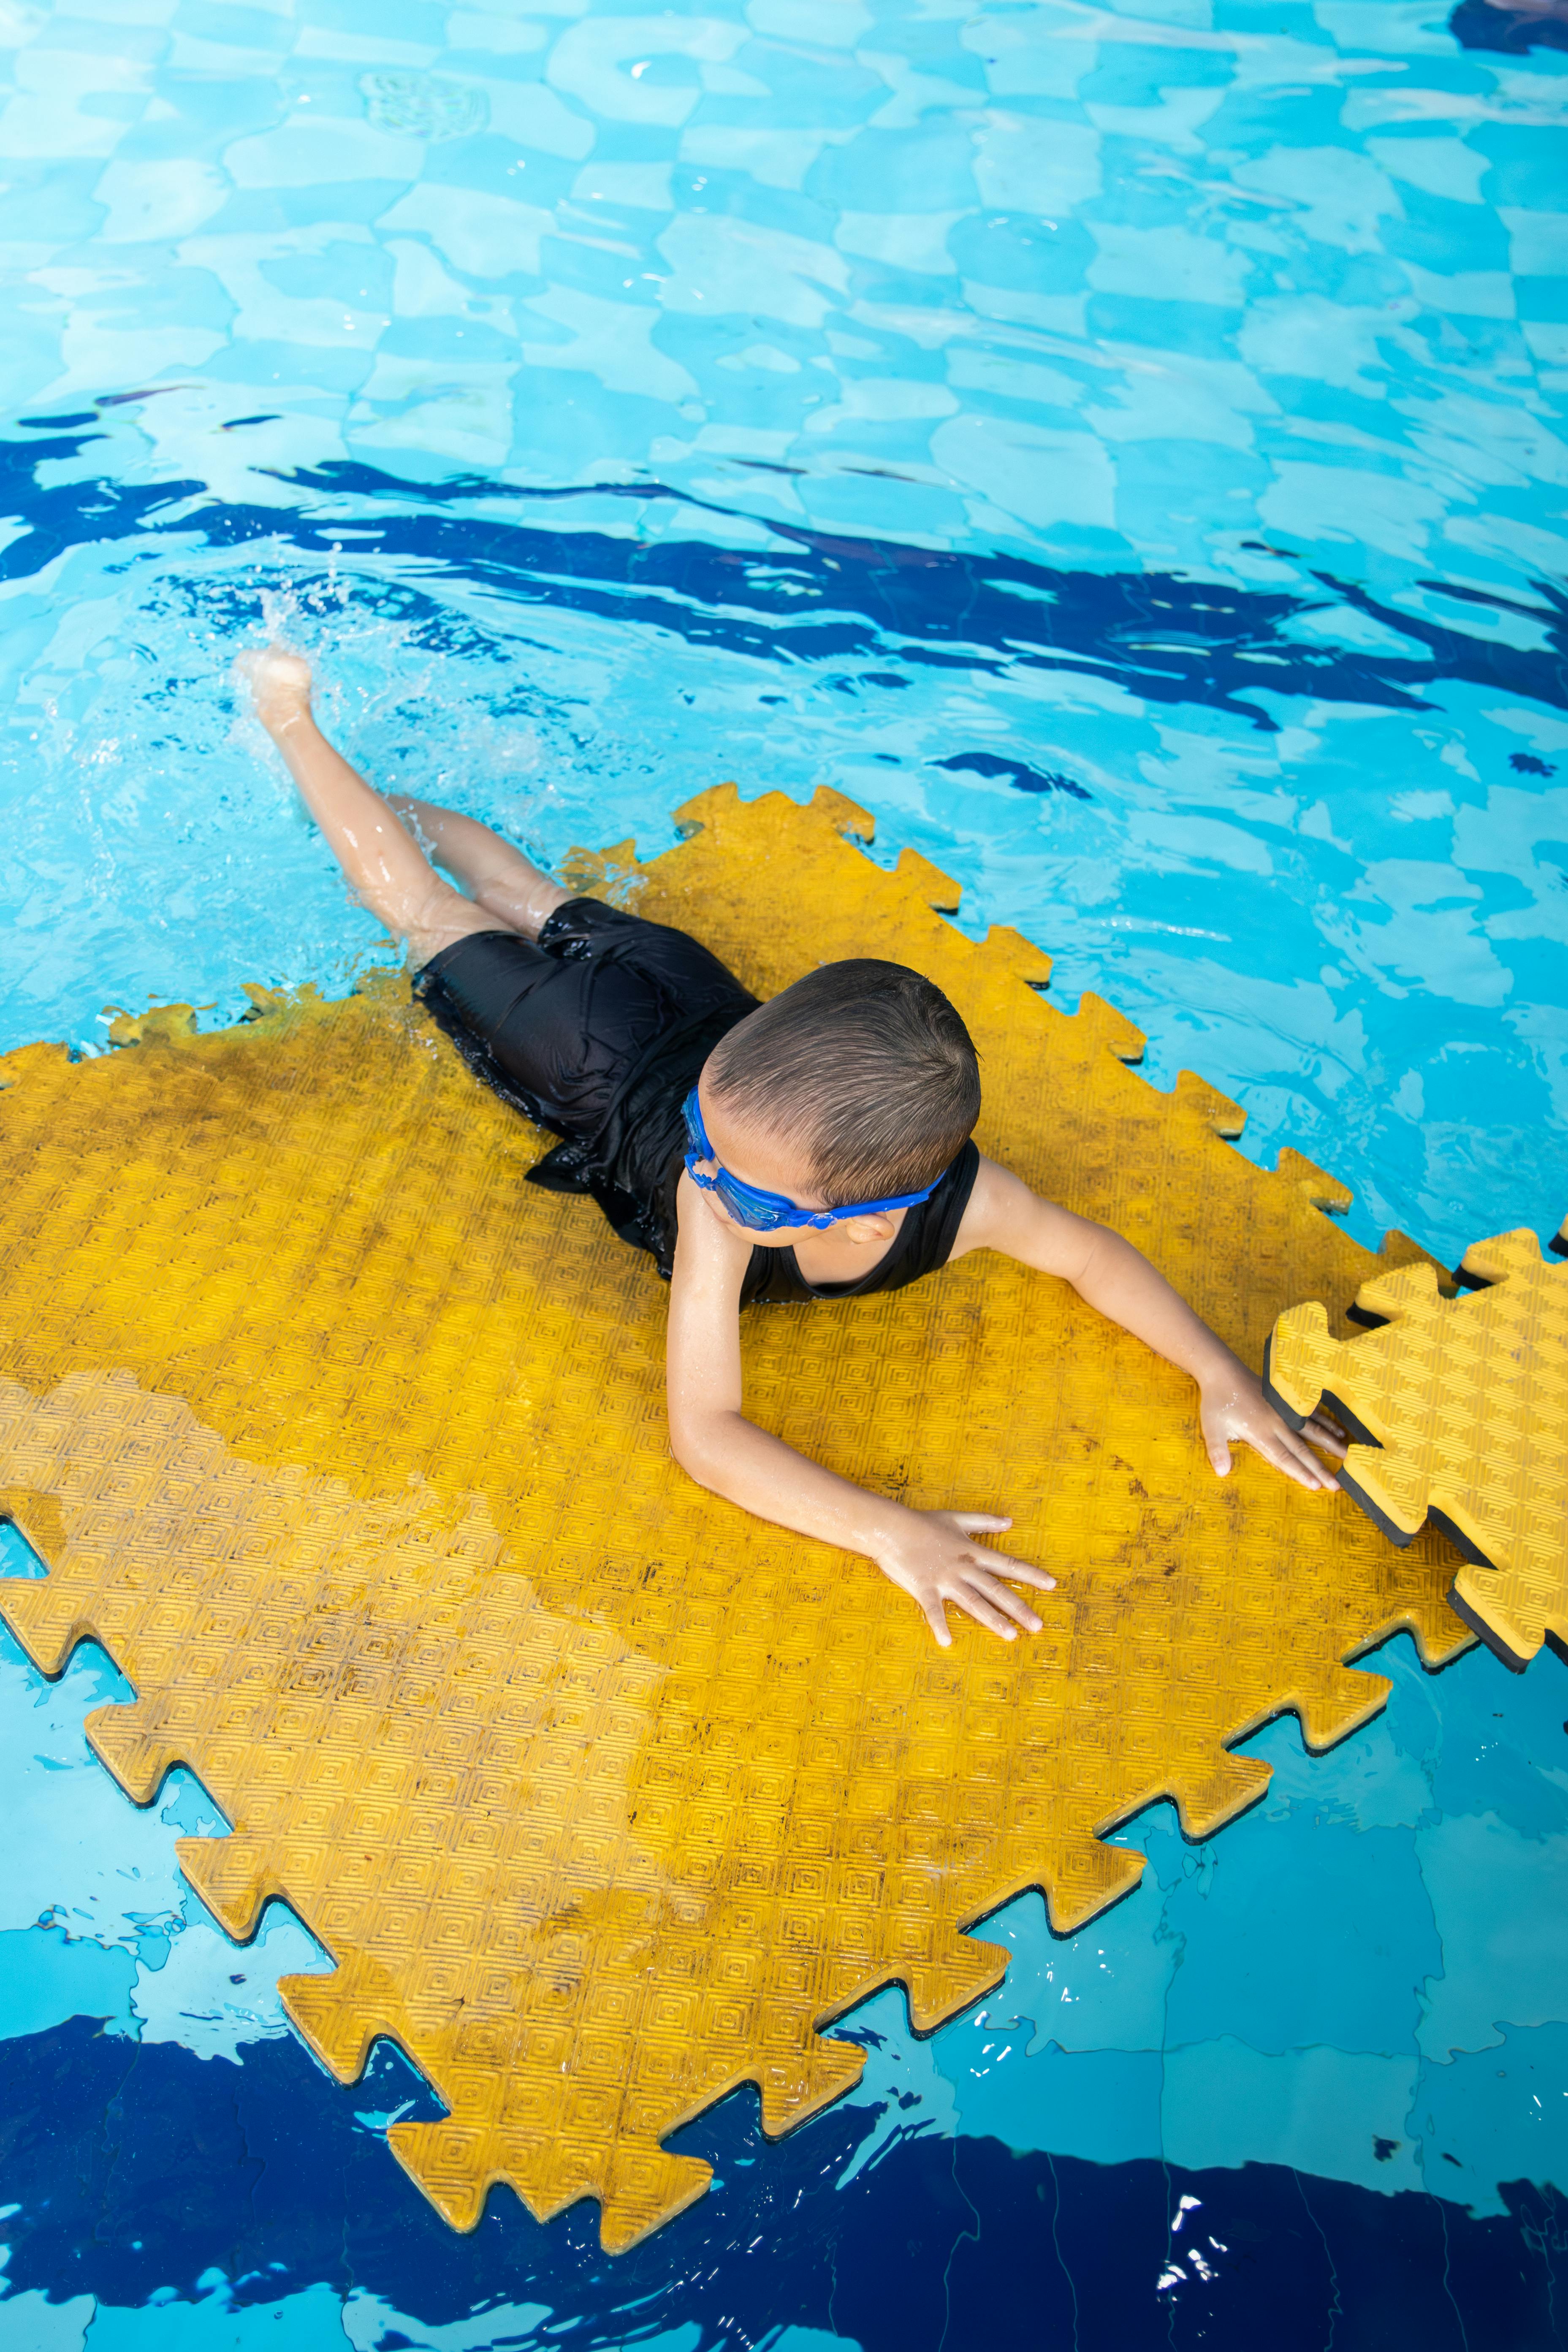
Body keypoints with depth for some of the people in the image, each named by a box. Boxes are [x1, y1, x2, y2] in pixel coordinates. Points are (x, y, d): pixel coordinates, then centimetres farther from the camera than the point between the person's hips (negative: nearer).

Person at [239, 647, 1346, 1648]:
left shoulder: (961, 1199, -39)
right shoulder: (713, 1205, -48)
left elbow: (1090, 1249, -18)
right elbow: (704, 1433, -48)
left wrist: (1223, 1373, -29)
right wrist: (891, 1531, -58)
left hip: (698, 1002, 3)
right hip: (605, 1064, -3)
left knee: (544, 907, 30)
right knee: (434, 917, 23)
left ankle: (412, 805, 58)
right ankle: (294, 714, 44)